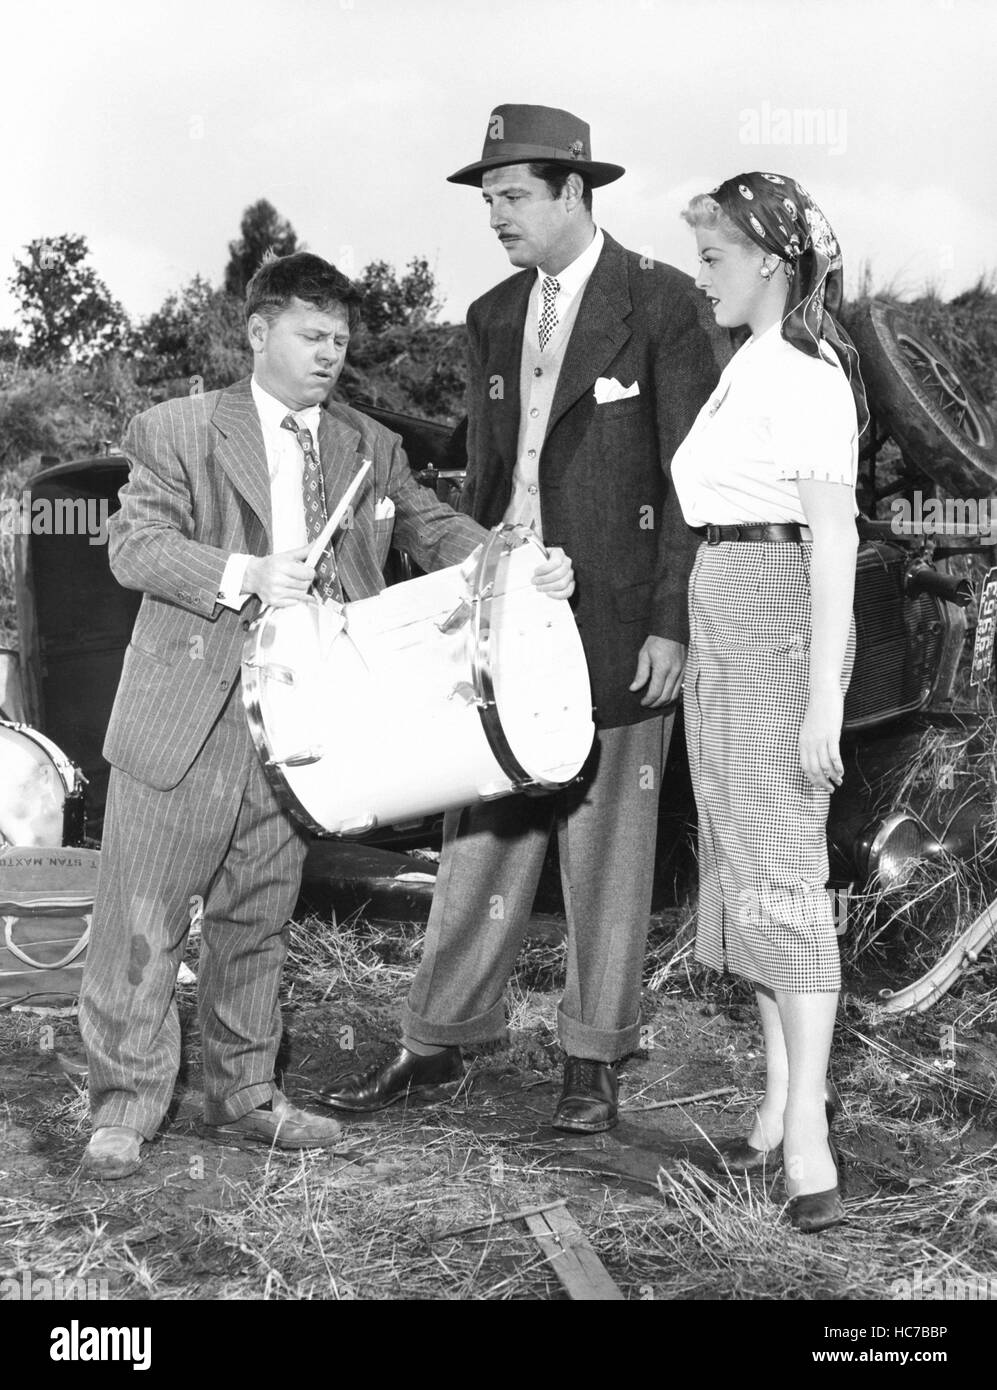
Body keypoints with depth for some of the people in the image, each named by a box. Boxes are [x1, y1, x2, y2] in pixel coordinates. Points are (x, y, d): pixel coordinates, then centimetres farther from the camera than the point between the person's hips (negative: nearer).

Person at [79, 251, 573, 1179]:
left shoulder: (371, 449, 13)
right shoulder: (180, 431, 0)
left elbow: (435, 530, 8)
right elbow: (134, 544, -8)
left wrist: (523, 569, -10)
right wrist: (243, 574, -23)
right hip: (186, 713, -4)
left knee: (258, 917, 13)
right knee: (144, 919, 1)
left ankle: (243, 1095, 26)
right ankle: (124, 1105, 14)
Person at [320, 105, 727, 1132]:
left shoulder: (661, 304, -5)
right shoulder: (492, 319, 13)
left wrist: (672, 624, -13)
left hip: (617, 623, -5)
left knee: (607, 839, 5)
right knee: (482, 830, 9)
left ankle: (594, 1059, 18)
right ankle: (436, 1043, 20)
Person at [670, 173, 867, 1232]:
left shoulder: (804, 374, -12)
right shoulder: (747, 368, 16)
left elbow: (834, 539, -18)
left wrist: (823, 699, -22)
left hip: (778, 621, -9)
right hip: (722, 623, 10)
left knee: (781, 864, -10)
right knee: (742, 858, 11)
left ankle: (807, 1133, -7)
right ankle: (784, 1094, 22)